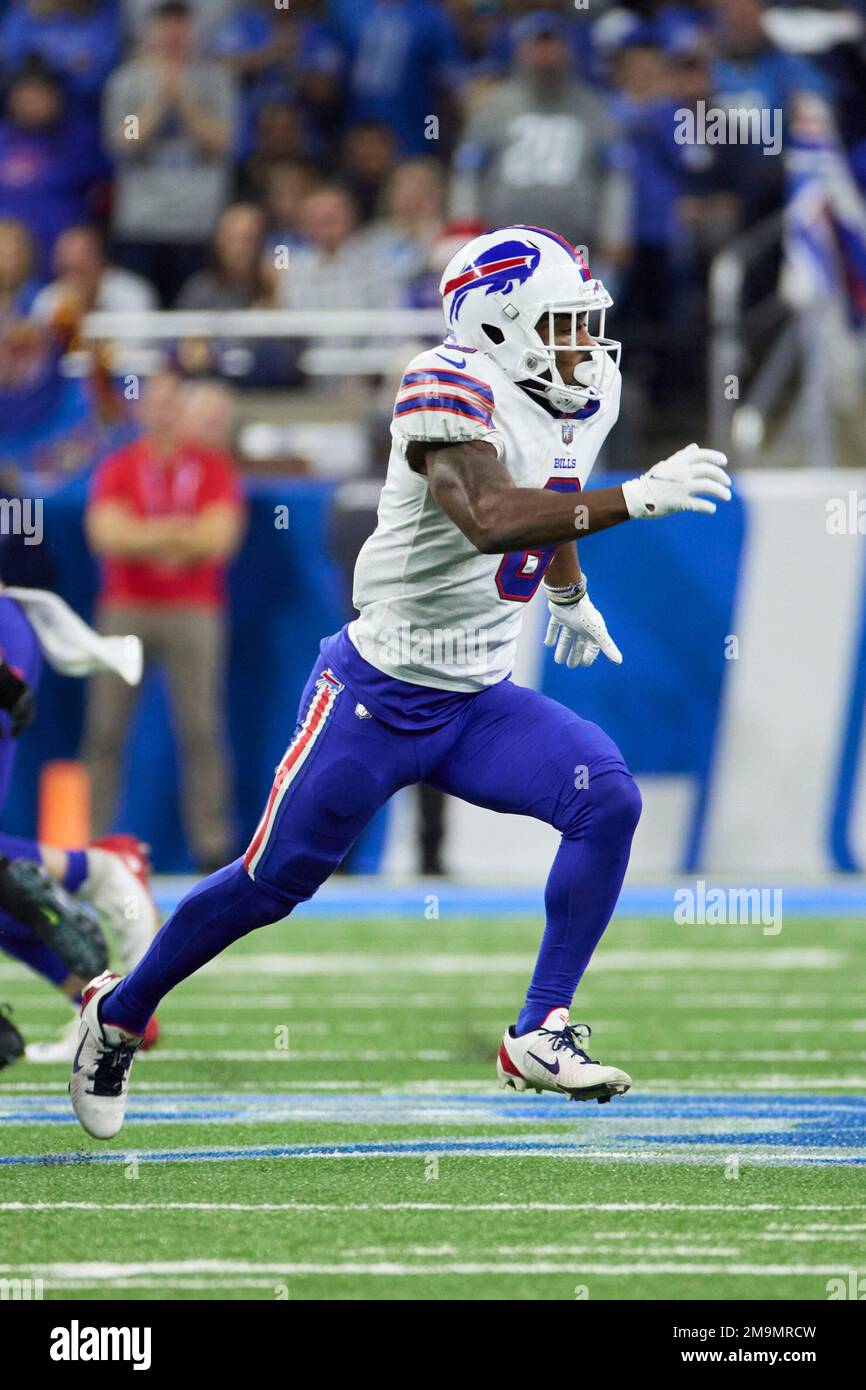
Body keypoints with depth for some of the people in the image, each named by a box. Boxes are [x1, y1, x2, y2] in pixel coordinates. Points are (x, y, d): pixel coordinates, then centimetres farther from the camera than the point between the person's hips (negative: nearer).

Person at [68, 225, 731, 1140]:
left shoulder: (583, 395, 2)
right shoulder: (452, 395, -24)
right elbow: (488, 519, -42)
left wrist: (569, 597, 42)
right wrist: (633, 499, -48)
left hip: (477, 703, 7)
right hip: (378, 694, -7)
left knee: (608, 799, -17)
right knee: (272, 880, 2)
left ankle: (540, 1035, -11)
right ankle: (119, 1012, 26)